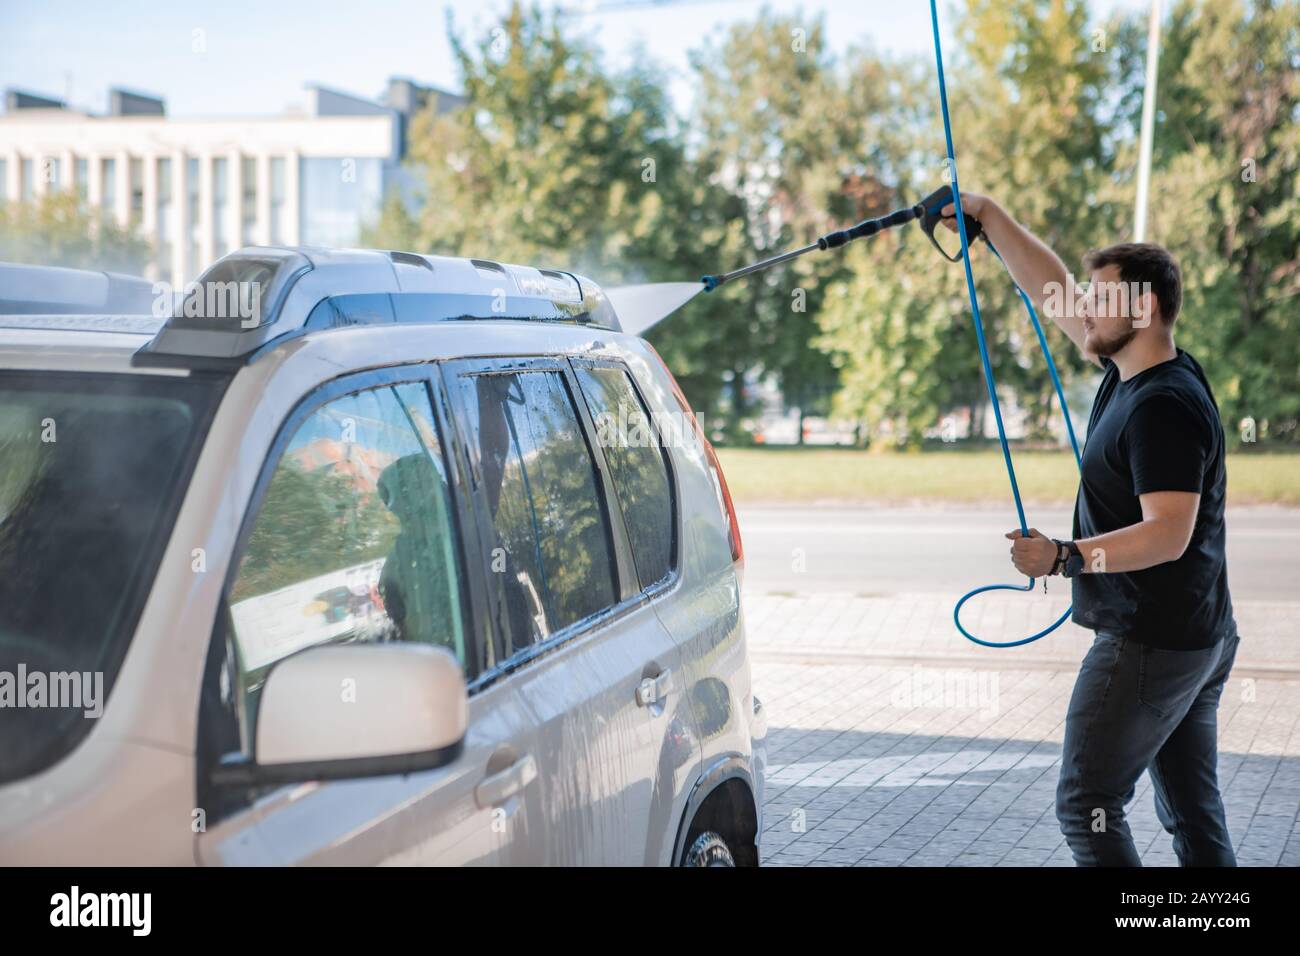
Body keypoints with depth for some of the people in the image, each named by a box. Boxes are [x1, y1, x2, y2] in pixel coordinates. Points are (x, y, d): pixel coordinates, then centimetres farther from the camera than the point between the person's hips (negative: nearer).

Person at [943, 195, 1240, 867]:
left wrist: (1065, 557, -33)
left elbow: (1168, 534, -27)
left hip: (1148, 645, -10)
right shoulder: (1127, 372, 8)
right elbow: (1049, 288, 17)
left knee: (1087, 803, -4)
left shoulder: (1164, 405, -20)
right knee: (1194, 814, 12)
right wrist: (987, 215, 18)